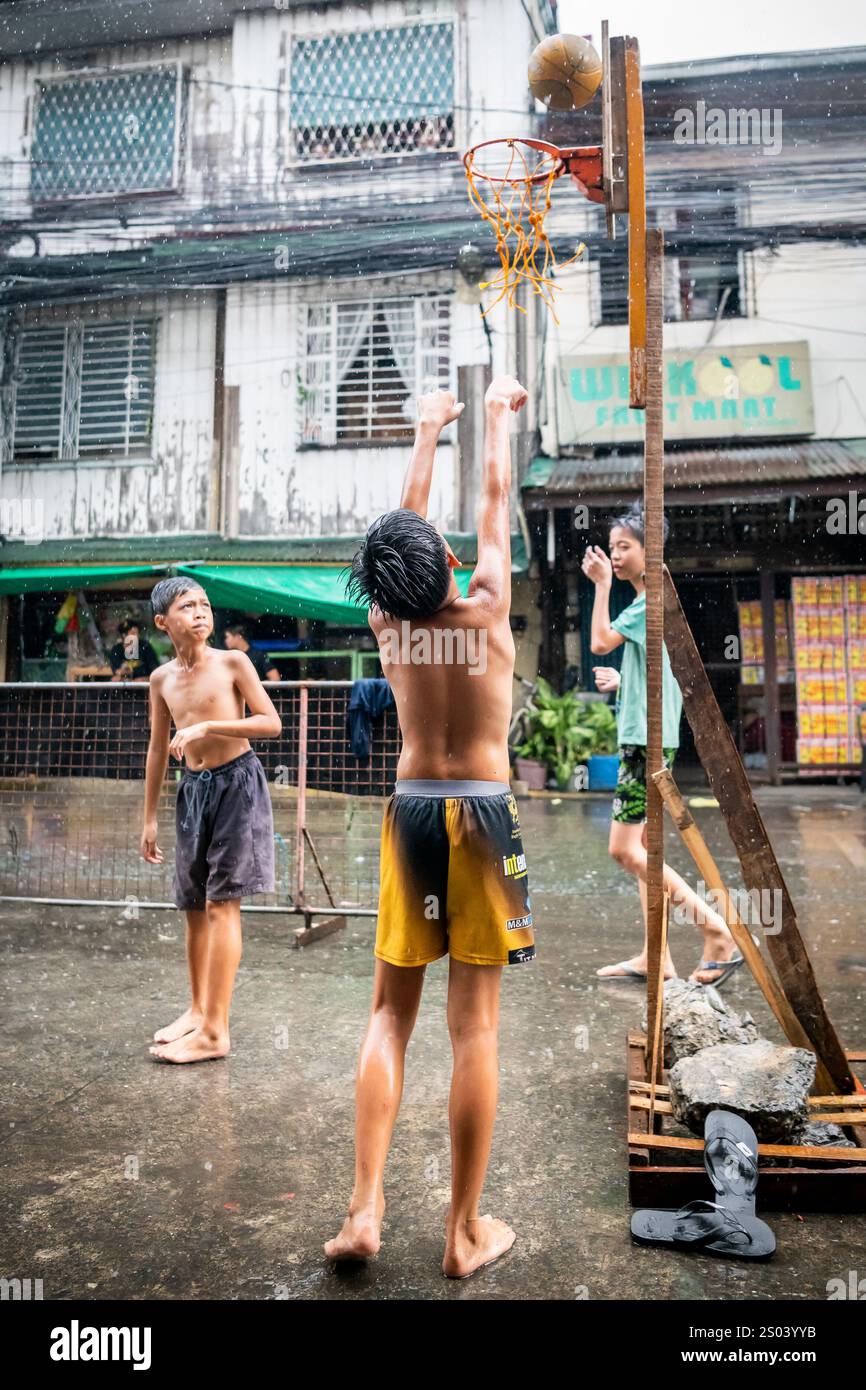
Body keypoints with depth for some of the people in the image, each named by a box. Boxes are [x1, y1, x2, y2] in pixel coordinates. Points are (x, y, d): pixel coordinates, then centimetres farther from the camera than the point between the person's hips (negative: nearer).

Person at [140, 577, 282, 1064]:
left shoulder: (233, 663, -6)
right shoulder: (162, 679, 8)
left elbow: (272, 723, -11)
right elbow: (159, 749, 14)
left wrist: (207, 725, -21)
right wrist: (150, 818, 15)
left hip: (237, 781, -5)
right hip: (194, 787, 5)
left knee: (221, 904, -7)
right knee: (194, 906, 12)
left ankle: (215, 1031, -1)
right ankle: (198, 1009, 29)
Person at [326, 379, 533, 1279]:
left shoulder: (387, 623, 0)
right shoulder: (486, 609, -8)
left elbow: (407, 511, 14)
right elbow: (494, 500, 7)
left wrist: (428, 431, 29)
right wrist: (496, 413, 23)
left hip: (409, 812, 3)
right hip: (482, 813, -3)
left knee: (390, 1012, 12)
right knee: (474, 1021, 2)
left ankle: (364, 1209, 7)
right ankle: (465, 1232, 13)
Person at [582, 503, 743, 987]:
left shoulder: (651, 599, -11)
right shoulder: (656, 599, 19)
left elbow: (601, 641, -18)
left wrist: (603, 583, -10)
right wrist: (622, 682, 11)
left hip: (647, 738, -10)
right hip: (646, 736, 10)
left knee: (625, 849, -10)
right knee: (642, 847, 10)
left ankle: (718, 929, -6)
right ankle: (655, 957, 15)